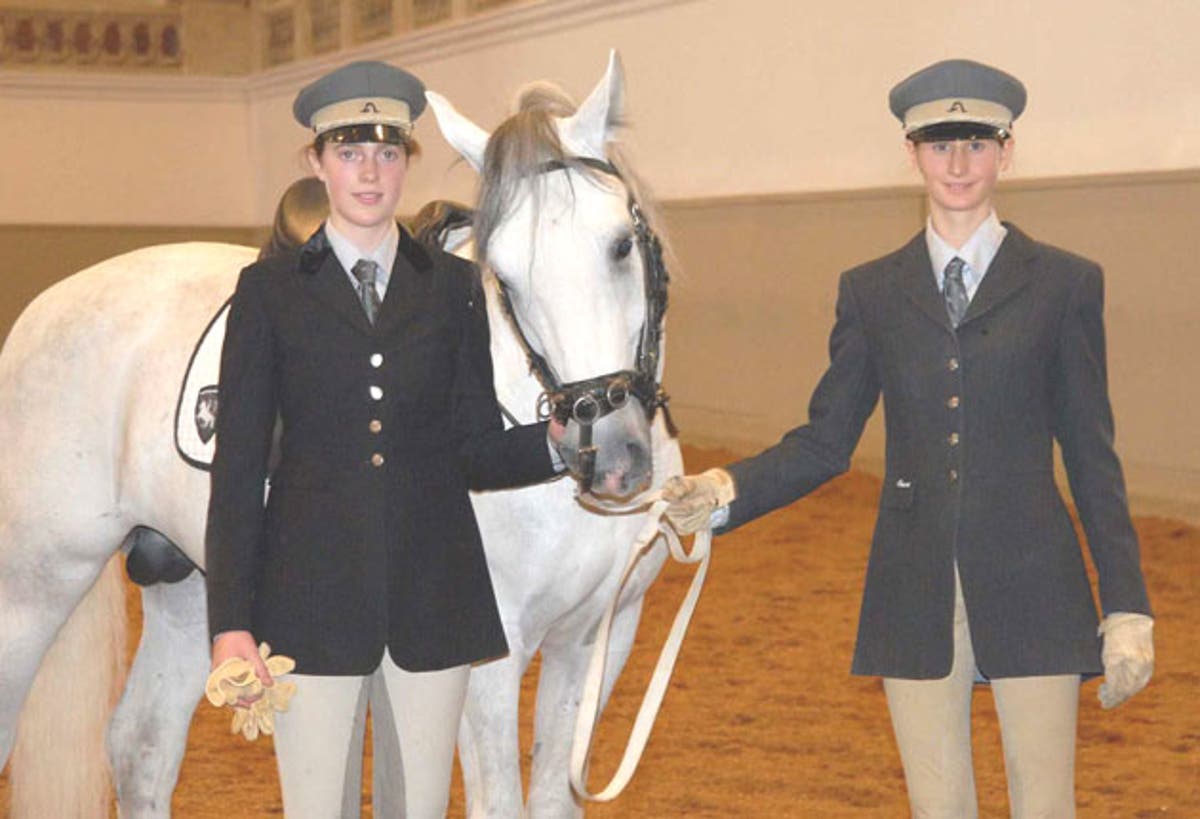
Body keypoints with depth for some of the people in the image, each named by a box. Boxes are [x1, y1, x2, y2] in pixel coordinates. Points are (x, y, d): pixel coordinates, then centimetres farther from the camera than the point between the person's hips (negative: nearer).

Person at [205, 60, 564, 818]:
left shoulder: (454, 286, 7)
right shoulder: (271, 289, 1)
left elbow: (477, 450, 7)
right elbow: (239, 464, -1)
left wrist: (555, 442, -15)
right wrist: (231, 623, -7)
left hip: (433, 586, 2)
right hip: (313, 587, -2)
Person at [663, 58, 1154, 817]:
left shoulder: (1066, 284, 2)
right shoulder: (872, 292, 8)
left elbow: (1091, 456, 2)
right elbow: (826, 440, 5)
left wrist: (1127, 608, -2)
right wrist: (727, 490, -13)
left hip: (1029, 590, -2)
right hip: (915, 596, 2)